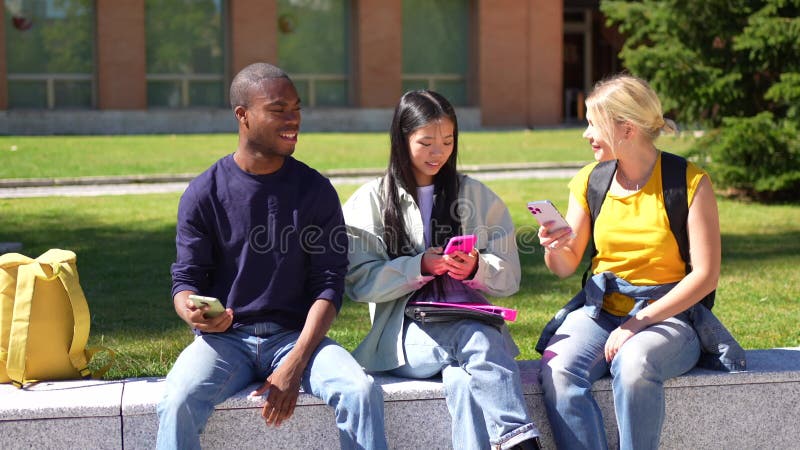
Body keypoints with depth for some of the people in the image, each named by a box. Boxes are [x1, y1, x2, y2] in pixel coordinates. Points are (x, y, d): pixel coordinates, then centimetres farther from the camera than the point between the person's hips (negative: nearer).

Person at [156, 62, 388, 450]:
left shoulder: (316, 191, 2)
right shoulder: (203, 195, 1)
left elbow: (329, 284, -1)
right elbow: (186, 279, 2)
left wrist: (295, 364, -14)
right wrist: (191, 312, -25)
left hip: (296, 335, 1)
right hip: (224, 338, -1)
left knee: (362, 391, -27)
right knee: (178, 403, -31)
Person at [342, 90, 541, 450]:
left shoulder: (479, 198, 15)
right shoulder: (369, 201, 9)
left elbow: (509, 278, 11)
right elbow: (359, 282, -1)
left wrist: (476, 269, -11)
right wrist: (420, 267, -15)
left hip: (473, 320, 2)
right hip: (406, 332, -2)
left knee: (461, 377, -36)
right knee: (477, 340, -35)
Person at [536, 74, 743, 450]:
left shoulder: (690, 183, -7)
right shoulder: (590, 181, 7)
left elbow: (706, 275, -10)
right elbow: (566, 267, 13)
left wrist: (641, 320, -18)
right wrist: (555, 247, -12)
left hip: (668, 314, -4)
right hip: (599, 309, 4)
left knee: (634, 363, -38)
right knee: (558, 372, -29)